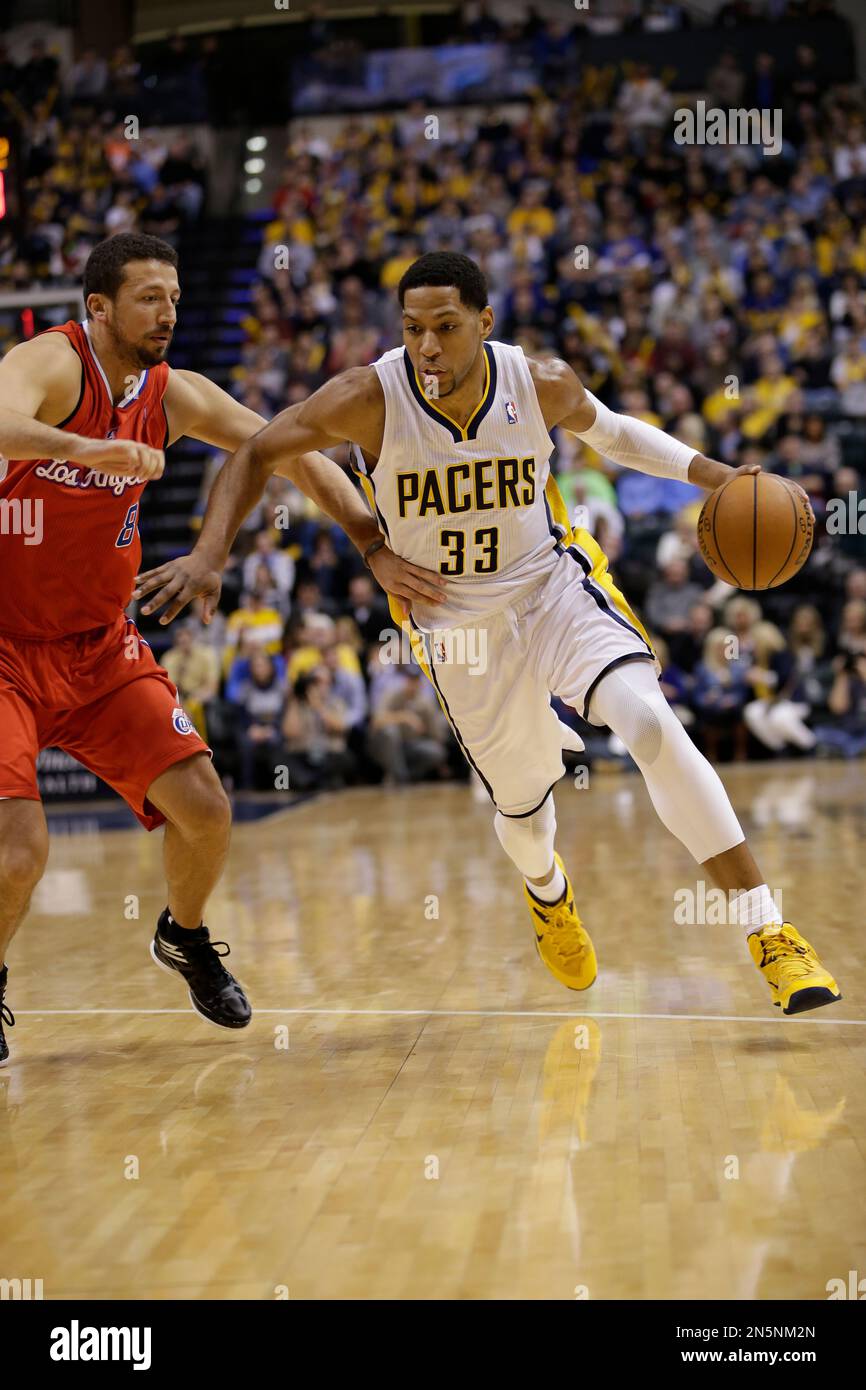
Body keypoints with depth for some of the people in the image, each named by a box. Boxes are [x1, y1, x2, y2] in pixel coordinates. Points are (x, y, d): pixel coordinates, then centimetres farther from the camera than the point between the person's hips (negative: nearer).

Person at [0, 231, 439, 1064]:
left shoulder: (173, 395, -1)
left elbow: (291, 453, 4)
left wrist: (375, 548, -4)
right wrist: (84, 447, -61)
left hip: (100, 647, 6)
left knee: (205, 811, -1)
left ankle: (184, 938, 32)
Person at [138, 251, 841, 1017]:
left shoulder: (542, 383, -15)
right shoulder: (372, 398, -21)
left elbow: (611, 431, 8)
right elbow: (257, 454, -10)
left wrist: (715, 475, -4)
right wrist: (210, 555, -25)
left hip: (554, 584, 0)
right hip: (457, 622, 0)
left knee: (652, 724, -25)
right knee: (522, 805, 12)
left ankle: (771, 937, -19)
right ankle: (548, 889, 54)